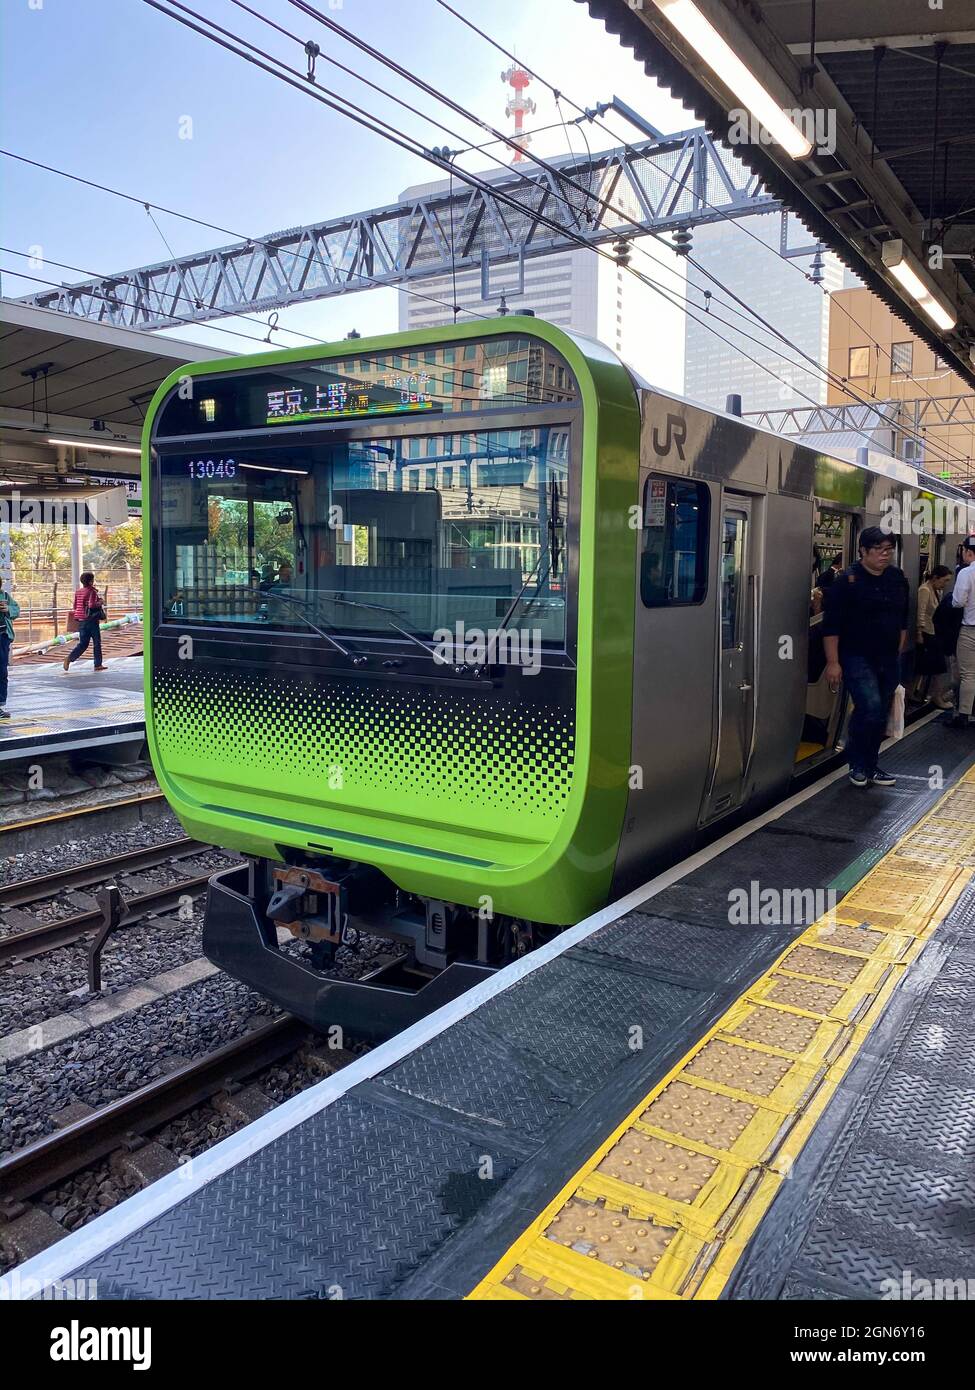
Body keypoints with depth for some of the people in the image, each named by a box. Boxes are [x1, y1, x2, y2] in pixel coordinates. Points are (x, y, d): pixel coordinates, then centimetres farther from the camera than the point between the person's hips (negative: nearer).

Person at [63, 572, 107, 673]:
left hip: (81, 621, 6)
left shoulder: (78, 592, 9)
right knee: (97, 643, 4)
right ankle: (98, 665, 7)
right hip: (92, 620, -6)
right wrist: (99, 602, -7)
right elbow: (92, 605, -23)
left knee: (82, 643, 9)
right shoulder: (92, 592, -11)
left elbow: (74, 606, 11)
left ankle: (69, 658, -10)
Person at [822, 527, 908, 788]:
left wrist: (898, 653, 15)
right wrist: (833, 662, -16)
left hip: (889, 659, 6)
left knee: (881, 715, 9)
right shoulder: (847, 580, -10)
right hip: (857, 658, -6)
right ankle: (857, 763, 2)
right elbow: (831, 625, -13)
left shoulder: (898, 578, 8)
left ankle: (869, 766, 24)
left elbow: (902, 620, 18)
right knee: (870, 707, -18)